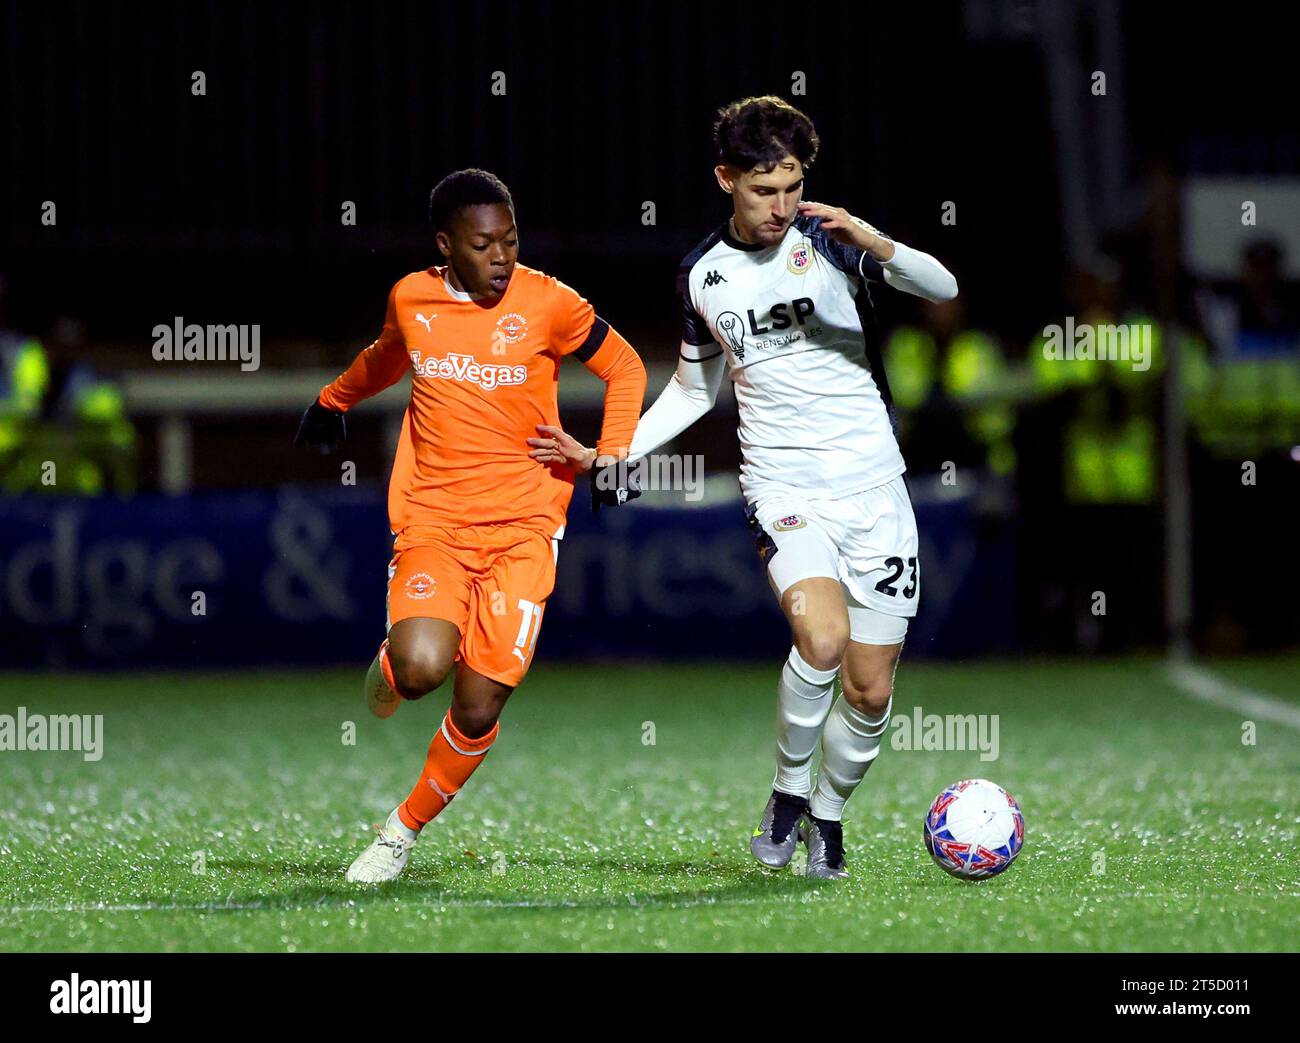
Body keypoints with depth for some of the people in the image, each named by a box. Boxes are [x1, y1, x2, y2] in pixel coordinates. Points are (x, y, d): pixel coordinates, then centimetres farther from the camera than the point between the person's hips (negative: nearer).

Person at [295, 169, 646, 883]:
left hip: (523, 527, -1)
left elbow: (625, 368, 11)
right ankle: (389, 671, 12)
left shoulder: (546, 303, -4)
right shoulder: (411, 300, 3)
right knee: (422, 668, -26)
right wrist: (333, 401, 45)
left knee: (479, 706, -10)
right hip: (432, 522, 1)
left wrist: (611, 455, -2)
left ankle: (405, 829, 15)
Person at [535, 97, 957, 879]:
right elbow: (695, 388, 21)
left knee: (871, 691, 3)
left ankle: (829, 812, 30)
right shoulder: (703, 277, 6)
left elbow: (944, 289, -11)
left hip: (876, 490, 0)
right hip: (785, 491, 0)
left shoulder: (828, 238, -2)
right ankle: (789, 790, -7)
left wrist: (874, 243, -28)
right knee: (824, 637, -29)